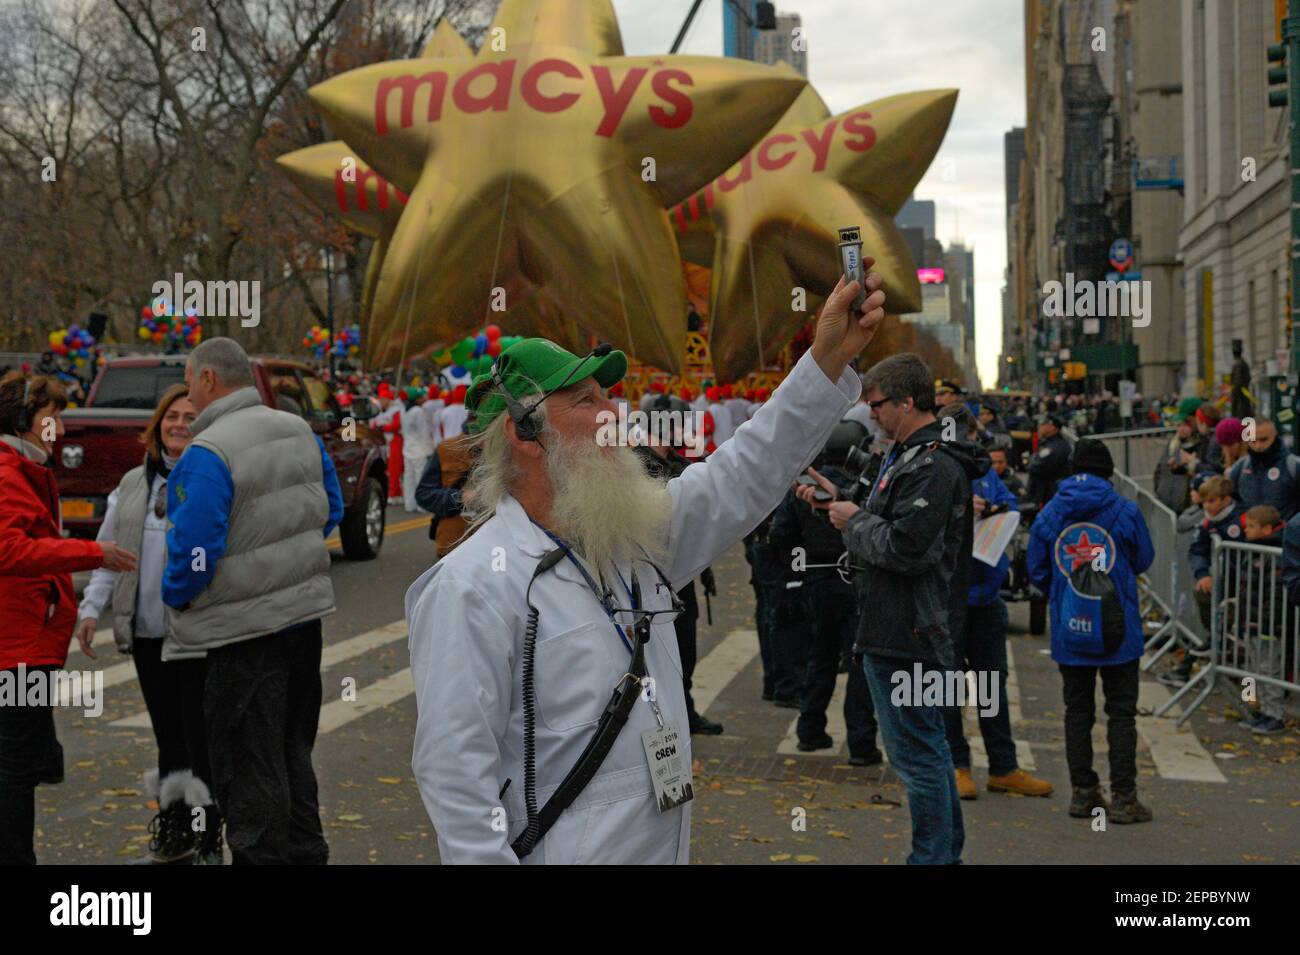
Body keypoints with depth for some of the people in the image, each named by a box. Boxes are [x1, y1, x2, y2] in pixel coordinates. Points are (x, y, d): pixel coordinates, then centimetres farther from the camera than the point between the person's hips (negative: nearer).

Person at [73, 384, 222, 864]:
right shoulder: (133, 484, 13)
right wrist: (91, 607, 8)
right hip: (147, 631, 6)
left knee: (201, 735, -2)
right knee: (167, 734, 15)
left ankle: (208, 844, 6)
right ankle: (173, 831, 27)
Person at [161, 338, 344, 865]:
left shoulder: (207, 454, -20)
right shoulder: (300, 431, 5)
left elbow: (194, 549, -22)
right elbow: (330, 509, 15)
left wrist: (174, 595, -3)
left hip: (245, 629, -8)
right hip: (305, 610, 8)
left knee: (246, 767, 3)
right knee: (292, 753, 21)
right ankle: (305, 851, 31)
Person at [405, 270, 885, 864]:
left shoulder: (638, 536, 8)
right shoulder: (474, 586, -16)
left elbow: (748, 473, 10)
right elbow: (454, 769, -19)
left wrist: (828, 357, 2)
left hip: (666, 846, 8)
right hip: (563, 854, -7)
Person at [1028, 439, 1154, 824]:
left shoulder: (1050, 514, -2)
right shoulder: (1125, 512, -8)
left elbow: (1037, 570, 5)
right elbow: (1143, 560, 5)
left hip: (1069, 630, 2)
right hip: (1117, 631, -2)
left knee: (1077, 711, 12)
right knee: (1121, 712, 5)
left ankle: (1083, 793, 14)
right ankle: (1123, 798, 3)